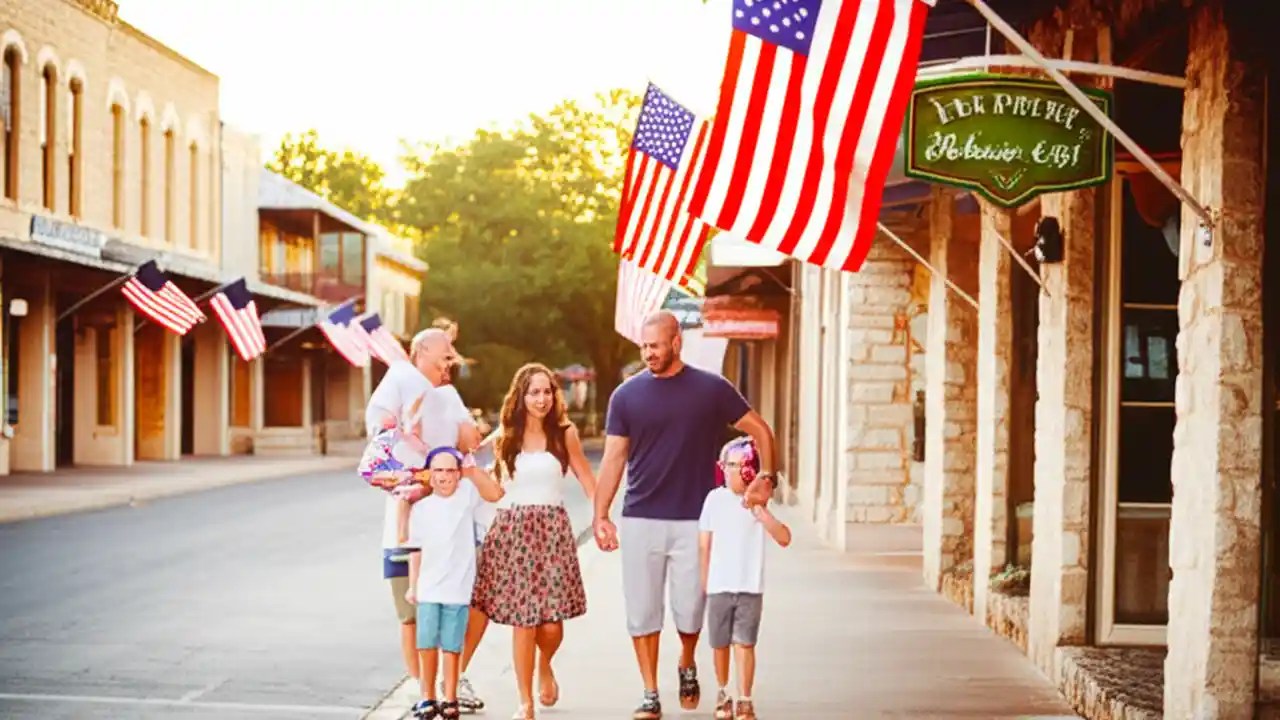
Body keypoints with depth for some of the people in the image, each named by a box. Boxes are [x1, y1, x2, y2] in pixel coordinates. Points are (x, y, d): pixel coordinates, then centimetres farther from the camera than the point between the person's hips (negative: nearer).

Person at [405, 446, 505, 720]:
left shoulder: (466, 493, 1)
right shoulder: (420, 508, 5)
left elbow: (495, 493, -17)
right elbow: (416, 550, 8)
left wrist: (473, 470, -24)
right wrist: (412, 585, 7)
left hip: (458, 589, -2)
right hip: (428, 589, 2)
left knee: (451, 646, 1)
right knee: (427, 645, 3)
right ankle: (427, 698, 15)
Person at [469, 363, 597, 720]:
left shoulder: (564, 433, 3)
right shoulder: (505, 438, 7)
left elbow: (587, 480, 7)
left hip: (552, 529, -1)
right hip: (513, 530, 1)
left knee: (552, 622, -7)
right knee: (522, 621, -4)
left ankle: (545, 667, 28)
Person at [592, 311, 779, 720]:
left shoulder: (712, 389, 0)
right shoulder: (626, 395, 3)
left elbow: (760, 431, 7)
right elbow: (613, 458, 4)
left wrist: (766, 478, -8)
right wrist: (600, 515, -4)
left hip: (694, 521, -1)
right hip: (640, 521, 1)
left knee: (690, 612, 3)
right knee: (642, 612, 2)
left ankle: (687, 666, 33)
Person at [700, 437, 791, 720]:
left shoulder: (759, 502, -1)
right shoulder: (714, 499, 1)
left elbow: (784, 538, -10)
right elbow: (704, 544, 5)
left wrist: (761, 512, -21)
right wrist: (703, 581, 4)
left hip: (750, 587, -1)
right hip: (719, 586, 1)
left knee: (744, 643, -7)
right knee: (720, 644, 11)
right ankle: (722, 694, 30)